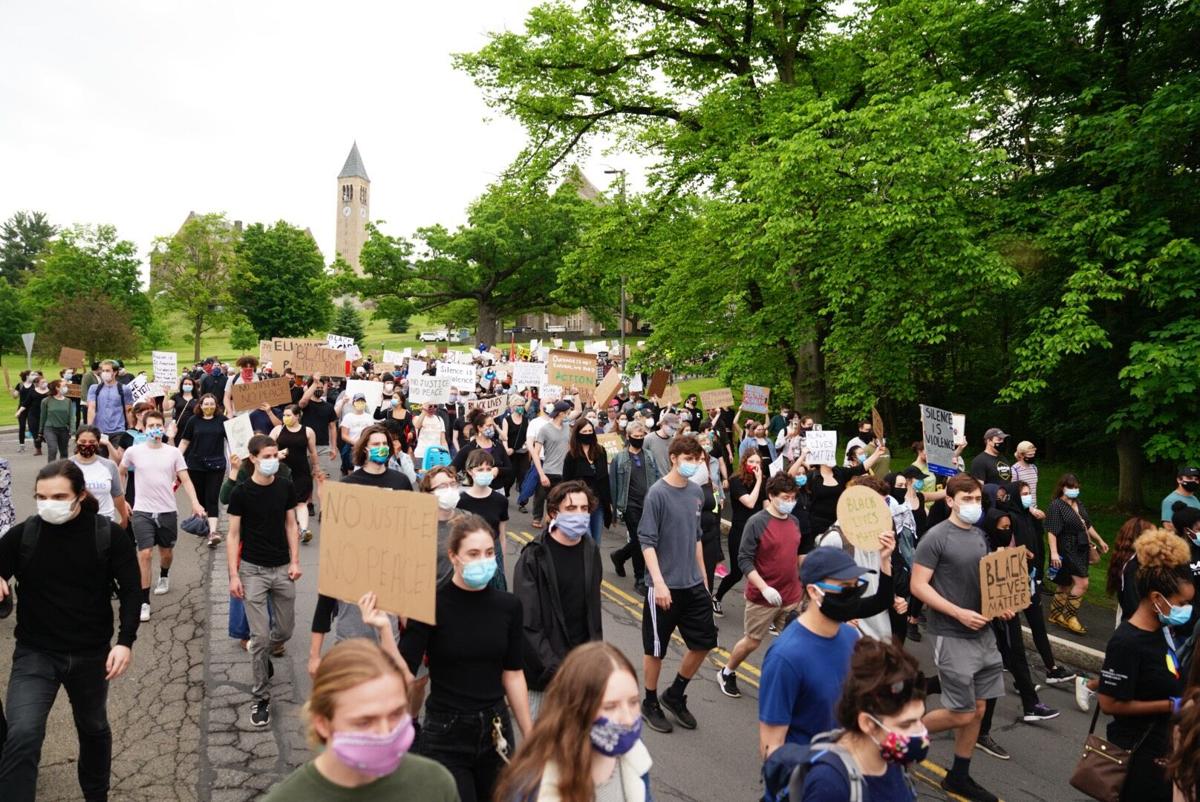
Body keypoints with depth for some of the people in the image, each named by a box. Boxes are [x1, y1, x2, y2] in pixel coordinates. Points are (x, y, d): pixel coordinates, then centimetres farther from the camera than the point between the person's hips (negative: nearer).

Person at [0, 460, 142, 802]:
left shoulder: (108, 535, -11)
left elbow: (131, 590, -6)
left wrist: (125, 641, -16)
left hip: (91, 655, 1)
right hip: (35, 654, 0)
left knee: (93, 729, 20)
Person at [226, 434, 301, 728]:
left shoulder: (286, 487, 1)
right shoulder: (241, 493, -8)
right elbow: (233, 535, -5)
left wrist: (295, 561, 1)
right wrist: (234, 575, -9)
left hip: (282, 569, 3)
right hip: (253, 570, -3)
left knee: (285, 631, 12)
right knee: (260, 636, -4)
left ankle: (262, 657, 44)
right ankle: (261, 697, 9)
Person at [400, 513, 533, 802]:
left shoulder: (508, 605, -2)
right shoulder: (432, 603, -13)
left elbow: (513, 674, 6)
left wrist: (530, 736, 10)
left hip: (495, 733, 4)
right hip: (445, 735, -4)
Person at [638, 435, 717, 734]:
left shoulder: (696, 492, 5)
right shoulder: (658, 493, -15)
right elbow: (647, 541, -16)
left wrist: (703, 577, 16)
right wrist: (659, 582, -22)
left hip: (694, 585, 6)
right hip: (665, 586, -6)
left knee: (704, 642, 11)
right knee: (656, 649, 8)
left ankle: (675, 695, 31)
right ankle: (650, 704, 29)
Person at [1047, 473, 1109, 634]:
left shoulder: (1079, 504, 12)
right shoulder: (1056, 506, -13)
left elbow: (1088, 525, 25)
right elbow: (1051, 531, -21)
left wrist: (1100, 540, 25)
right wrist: (1054, 552, -29)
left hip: (1081, 550, 8)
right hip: (1067, 551, -8)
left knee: (1066, 585, 13)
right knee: (1082, 583, -13)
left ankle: (1055, 614, 24)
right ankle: (1069, 617, -1)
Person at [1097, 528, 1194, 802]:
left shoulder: (1162, 629, 0)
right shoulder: (1126, 643, -26)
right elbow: (1110, 704, -24)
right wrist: (1171, 706, -18)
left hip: (1165, 743, 8)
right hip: (1138, 752, -8)